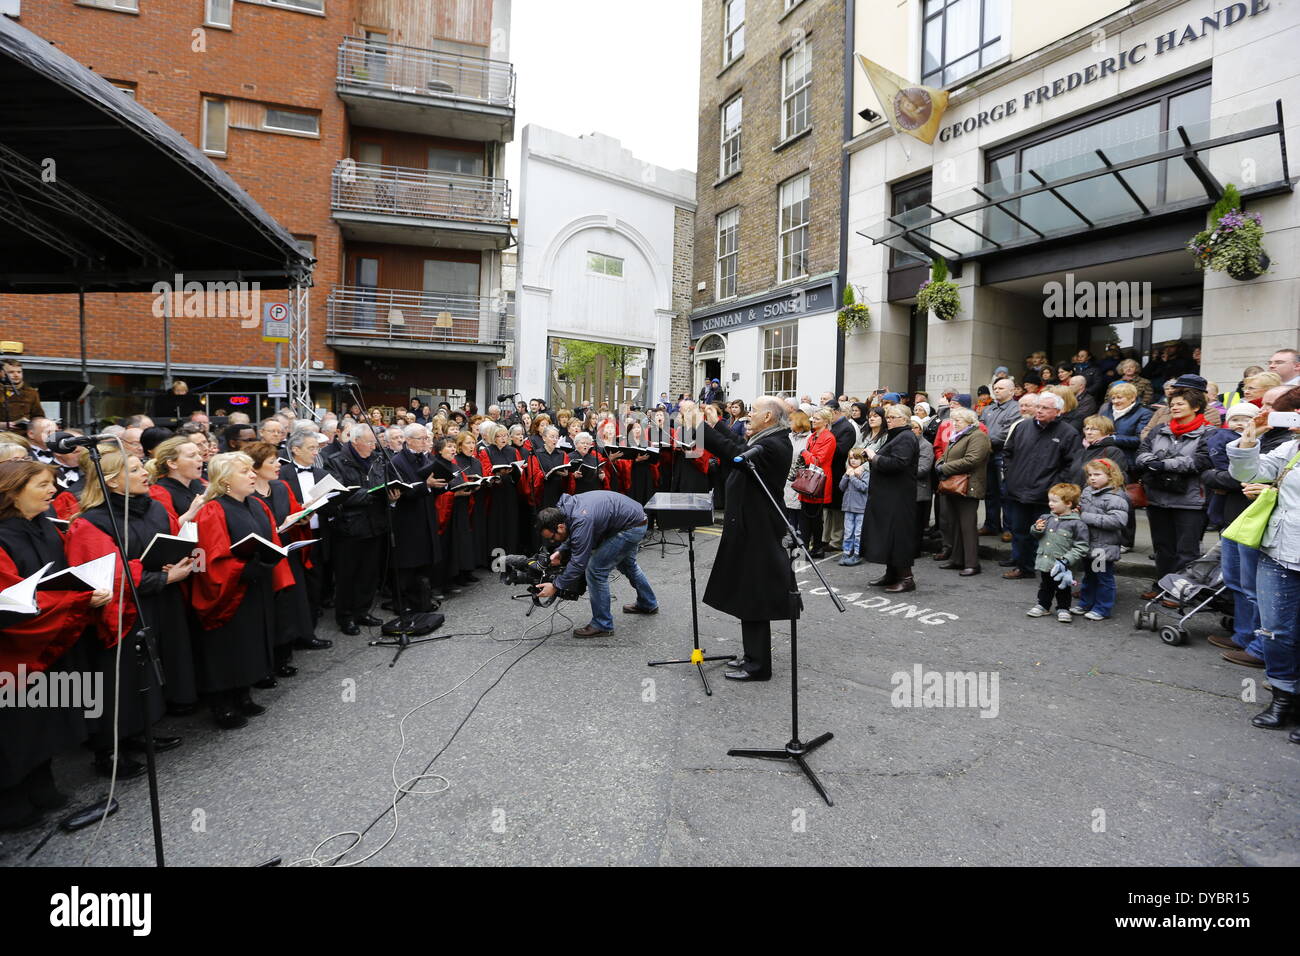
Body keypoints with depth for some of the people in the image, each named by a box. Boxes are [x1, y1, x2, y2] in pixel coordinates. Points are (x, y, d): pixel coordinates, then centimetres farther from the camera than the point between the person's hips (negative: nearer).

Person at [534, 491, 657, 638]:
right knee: (626, 564, 30)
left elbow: (578, 563, -26)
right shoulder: (564, 509, -5)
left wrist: (555, 586, -18)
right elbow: (572, 536, 13)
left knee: (595, 569, -9)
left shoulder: (581, 521, -32)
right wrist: (561, 552, -4)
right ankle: (648, 604, 52)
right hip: (634, 518, 10)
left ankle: (602, 625, 4)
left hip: (632, 527, -10)